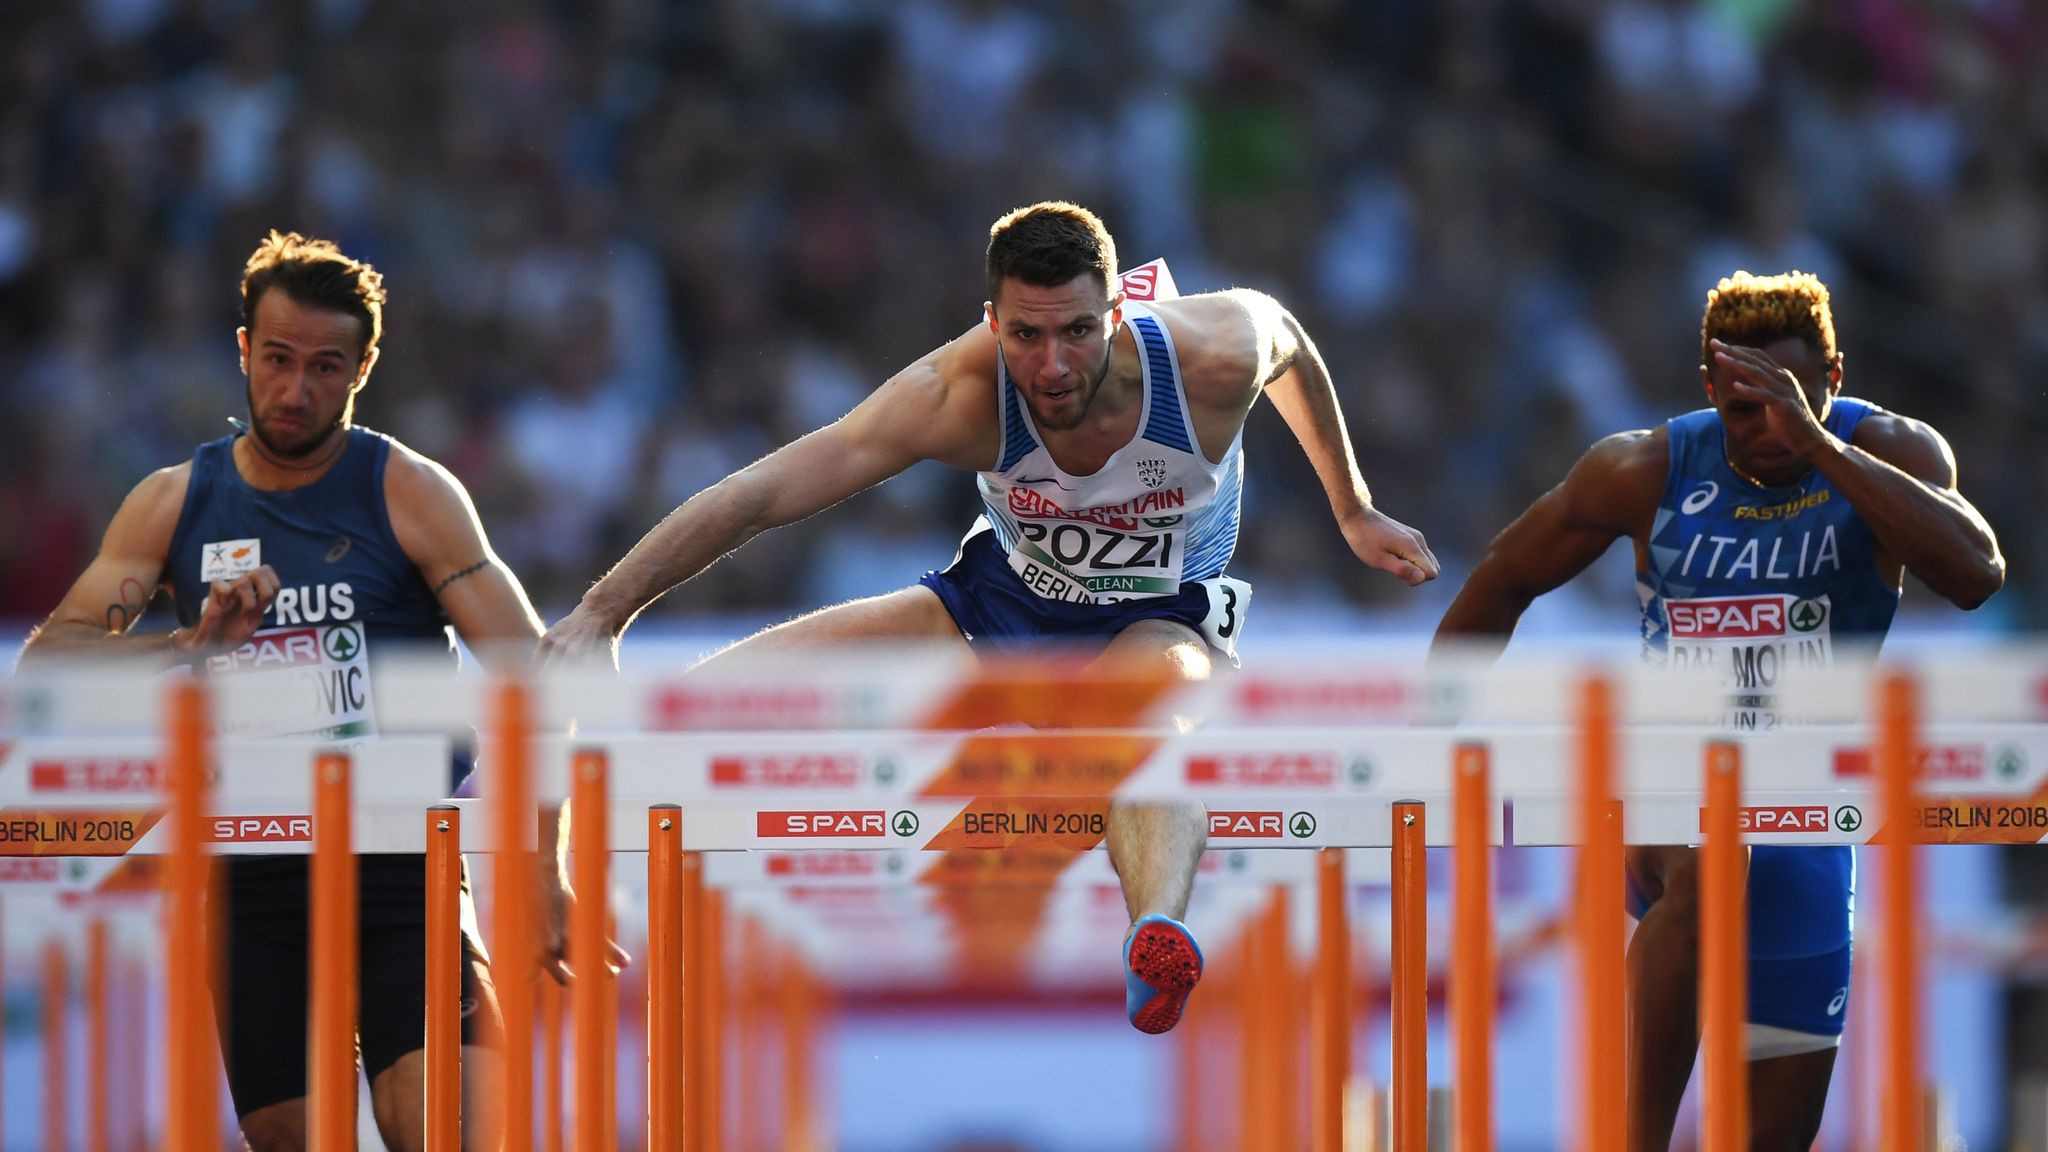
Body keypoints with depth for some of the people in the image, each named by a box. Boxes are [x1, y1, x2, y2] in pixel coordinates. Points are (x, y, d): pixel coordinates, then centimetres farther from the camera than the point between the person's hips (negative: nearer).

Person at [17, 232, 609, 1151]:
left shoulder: (410, 494, 1)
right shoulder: (174, 505, 9)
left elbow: (531, 677, -5)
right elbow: (44, 662, 4)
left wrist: (544, 868, -15)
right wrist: (193, 643, -14)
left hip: (401, 872, -3)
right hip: (251, 881, 3)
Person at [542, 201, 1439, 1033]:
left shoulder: (1214, 358, -27)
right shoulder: (959, 394, -28)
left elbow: (1284, 336, 0)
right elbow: (759, 495, -29)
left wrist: (1353, 511, 13)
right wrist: (601, 614, -36)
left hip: (1156, 620, -3)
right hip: (1002, 603, 3)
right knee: (747, 681, -19)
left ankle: (1160, 938, -72)